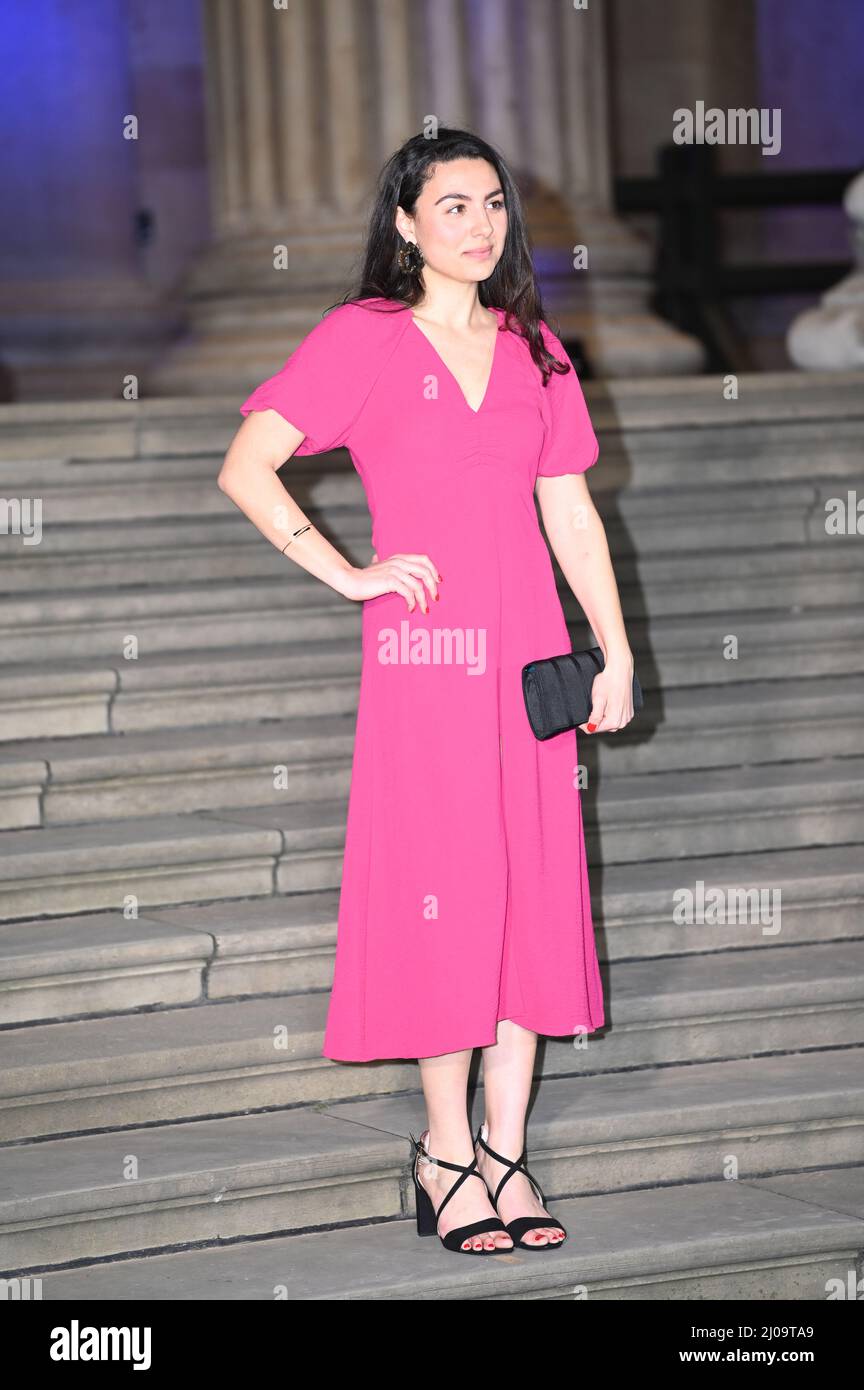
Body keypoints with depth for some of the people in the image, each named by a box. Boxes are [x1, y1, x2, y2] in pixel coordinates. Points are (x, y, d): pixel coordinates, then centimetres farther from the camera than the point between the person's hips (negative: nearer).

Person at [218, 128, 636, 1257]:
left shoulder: (533, 349, 13)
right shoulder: (364, 338, -2)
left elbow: (572, 514, 14)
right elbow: (246, 468, -6)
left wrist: (616, 653, 9)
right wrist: (348, 574, -9)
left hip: (531, 653, 5)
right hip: (422, 655, -5)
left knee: (532, 890, 4)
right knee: (445, 893, -3)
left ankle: (506, 1154, 12)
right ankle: (446, 1152, 8)